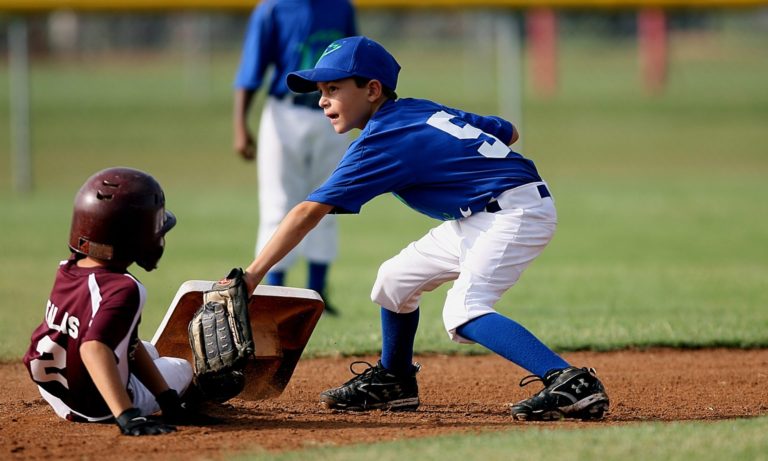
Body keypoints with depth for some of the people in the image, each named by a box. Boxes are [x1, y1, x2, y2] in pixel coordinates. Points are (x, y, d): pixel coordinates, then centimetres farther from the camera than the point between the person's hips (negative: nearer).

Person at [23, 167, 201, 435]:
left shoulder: (68, 271, -5)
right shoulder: (122, 290, -30)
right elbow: (94, 348, -46)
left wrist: (165, 397, -1)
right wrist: (128, 417, -51)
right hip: (99, 410, -7)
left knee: (145, 351, 34)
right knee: (181, 368, 20)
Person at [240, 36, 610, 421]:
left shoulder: (380, 143, -14)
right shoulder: (422, 110, 11)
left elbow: (309, 212, -19)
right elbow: (508, 132, 16)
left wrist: (253, 275, -22)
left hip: (515, 212, -10)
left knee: (463, 312, -26)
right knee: (396, 278, 16)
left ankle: (571, 383, -37)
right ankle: (393, 383, 35)